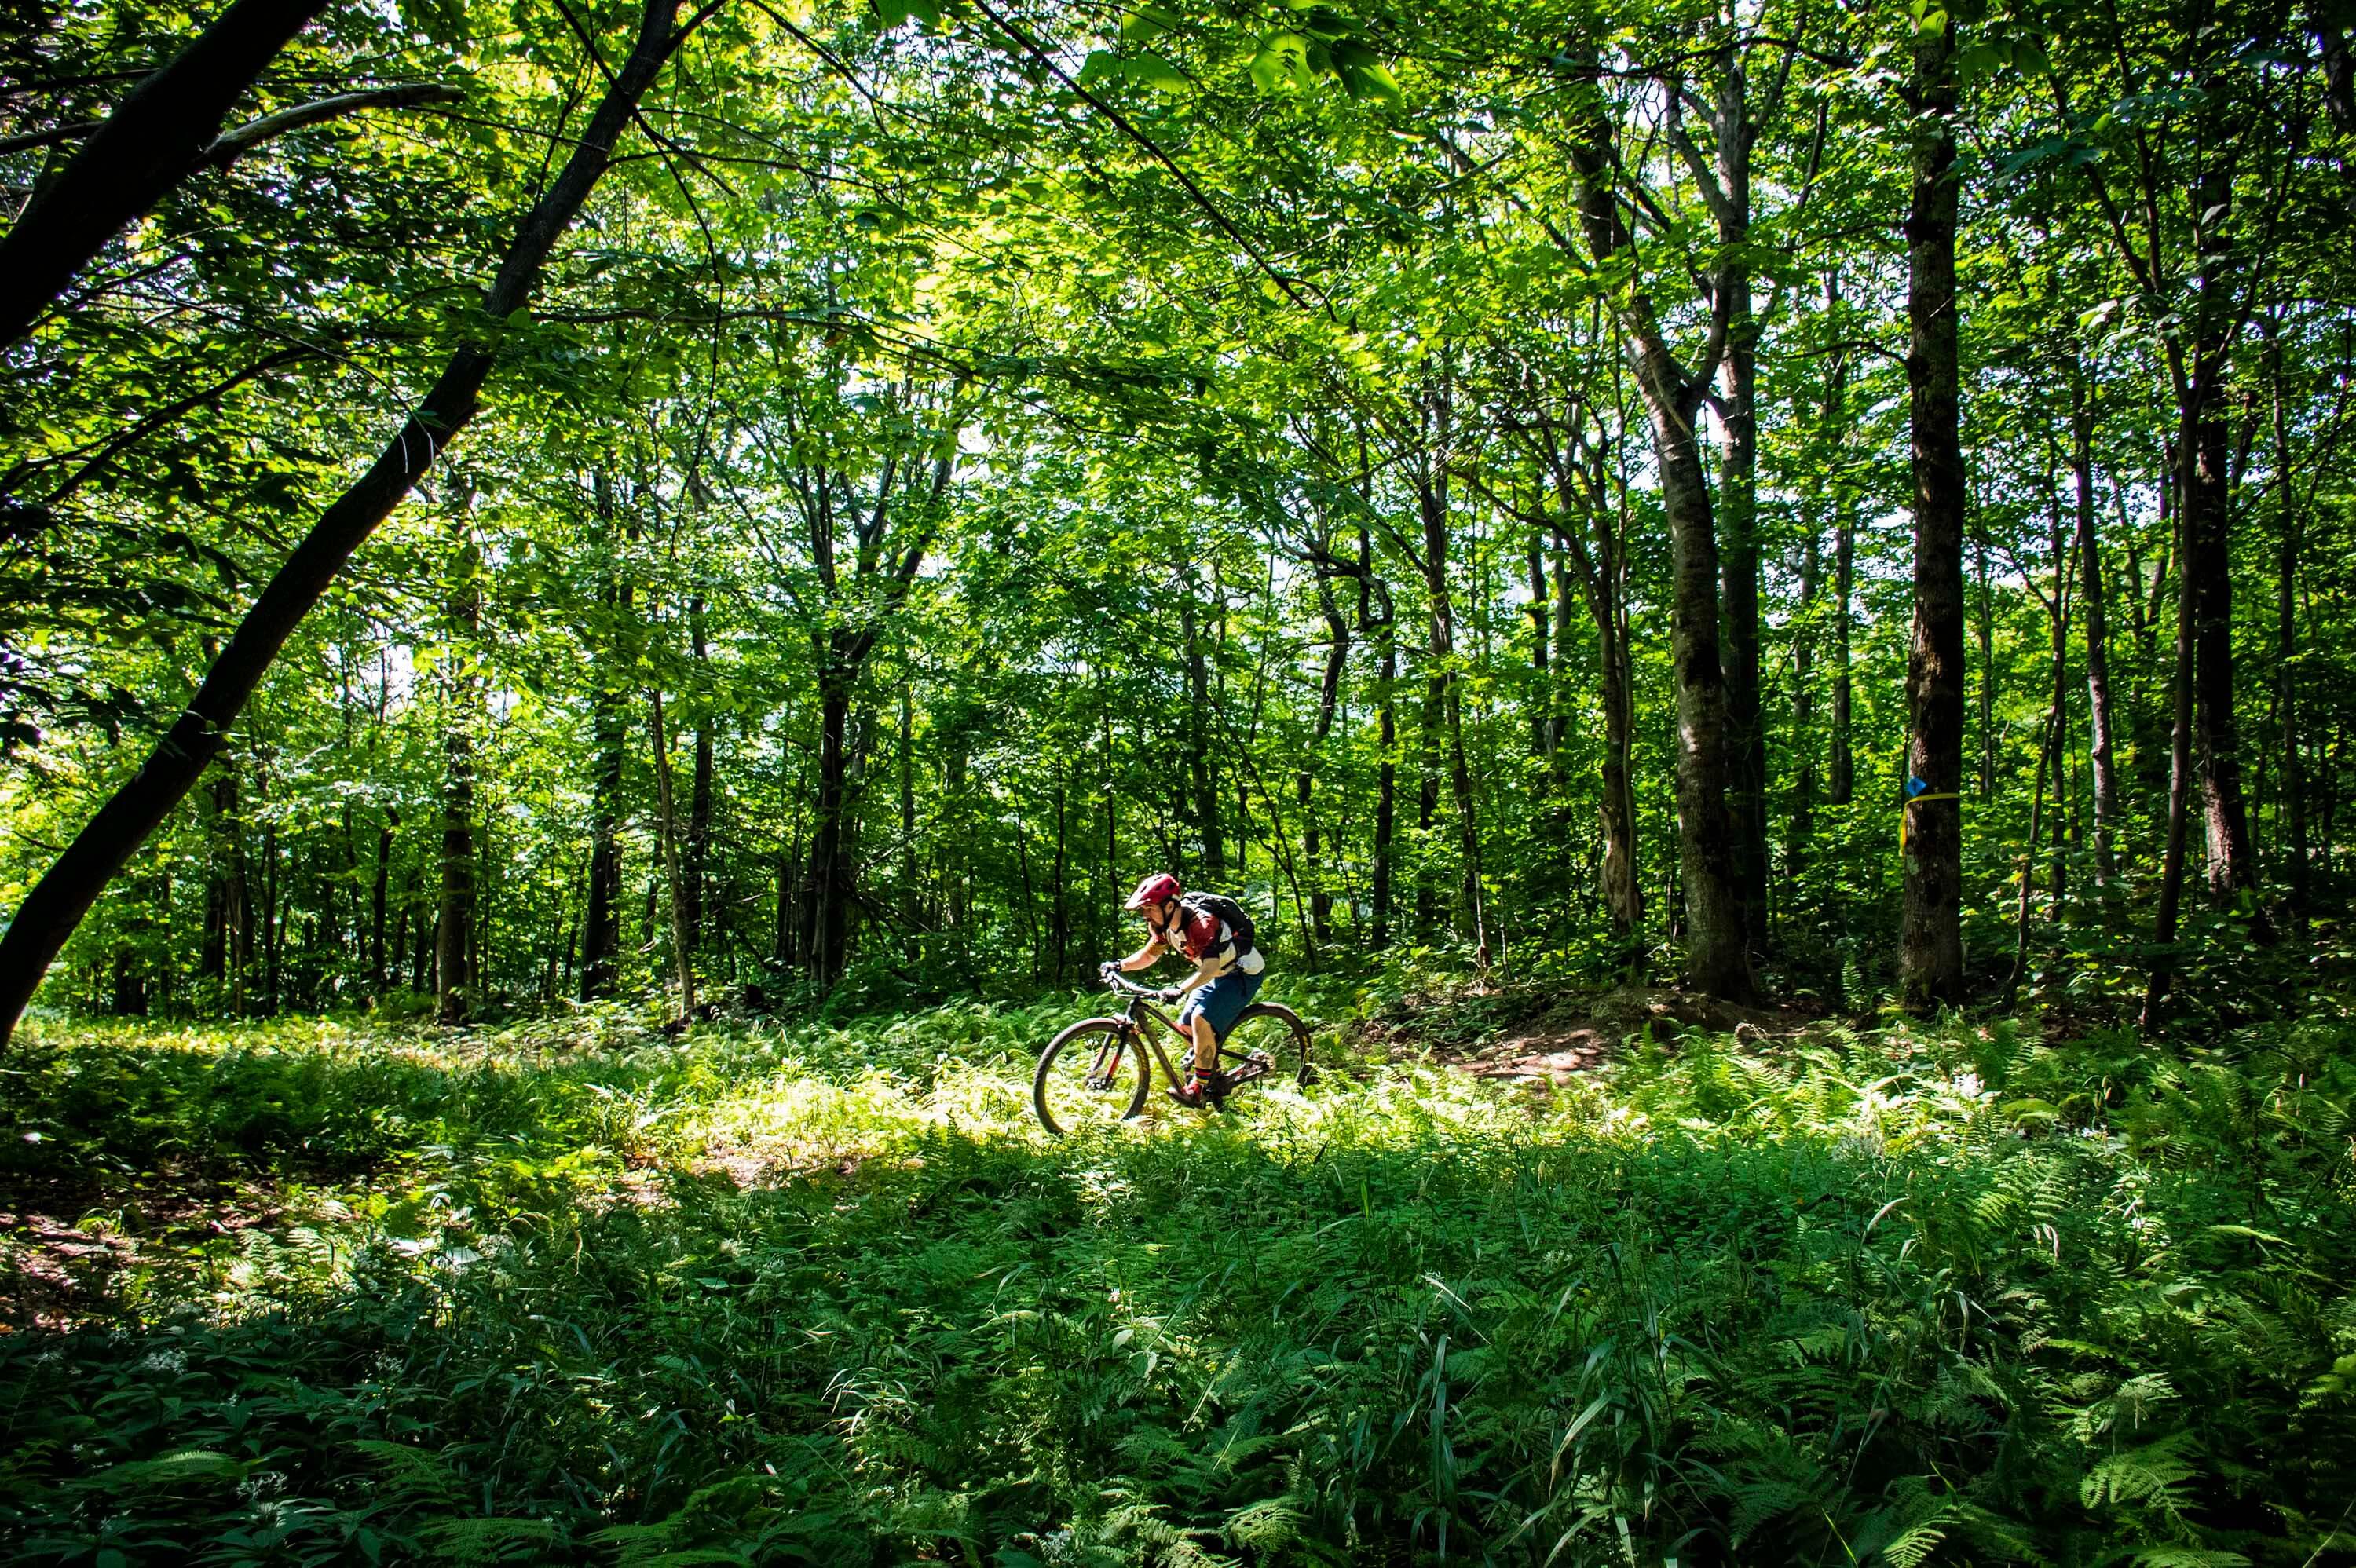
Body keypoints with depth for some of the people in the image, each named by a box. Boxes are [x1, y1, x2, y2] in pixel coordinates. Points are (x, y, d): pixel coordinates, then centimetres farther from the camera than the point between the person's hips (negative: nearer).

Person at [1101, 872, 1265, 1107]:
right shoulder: (1164, 923, -7)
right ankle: (1213, 1072, 25)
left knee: (1201, 1019, -24)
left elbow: (1211, 967, -43)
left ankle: (1198, 1089, -17)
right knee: (1185, 1026, 5)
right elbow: (1149, 955, 6)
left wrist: (1181, 989, -55)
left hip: (1244, 973, -9)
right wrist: (1119, 965, -11)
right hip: (1218, 974, 9)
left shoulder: (1201, 921, -33)